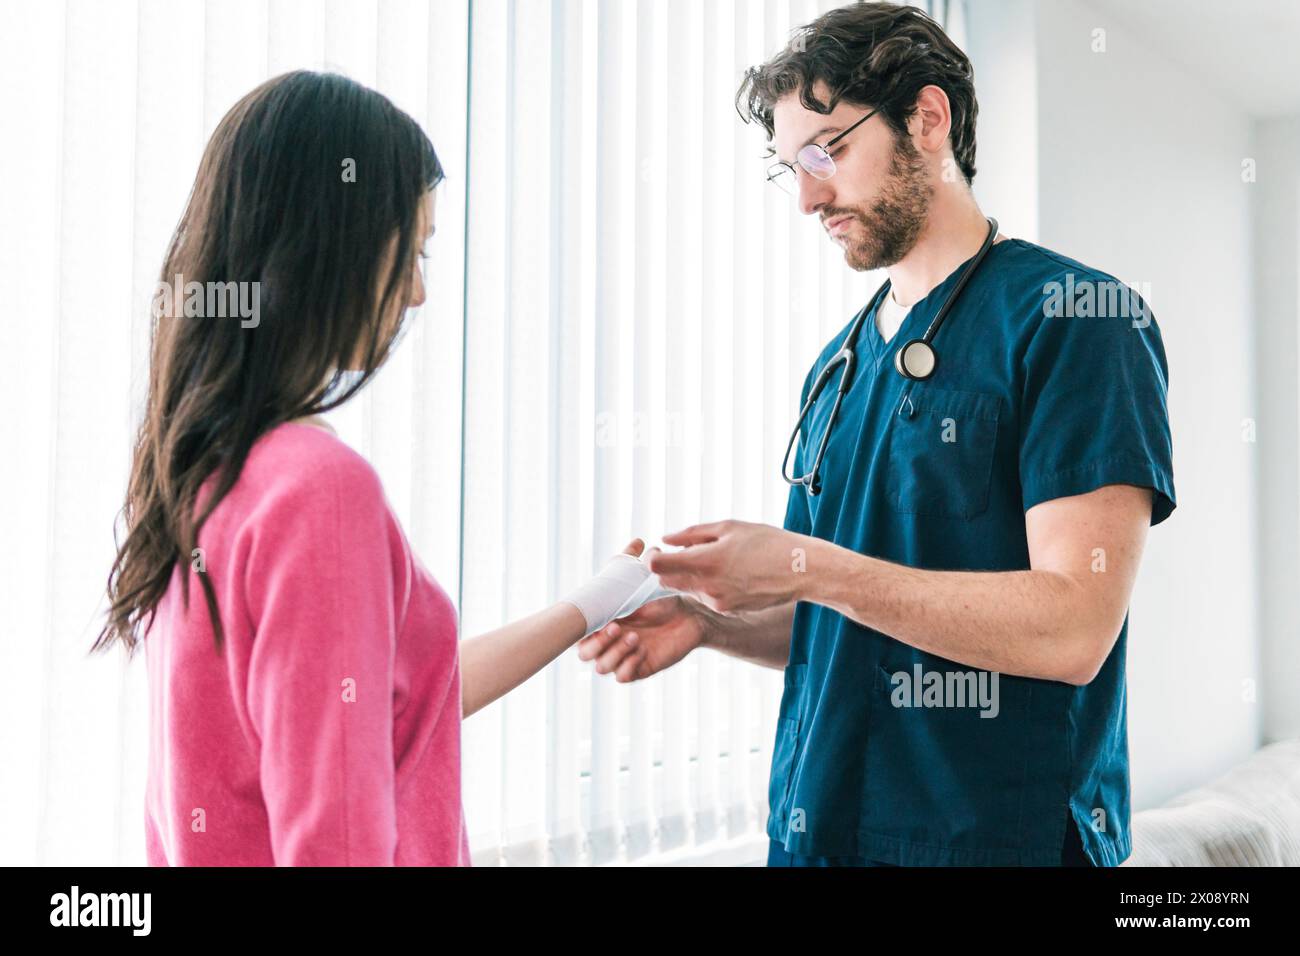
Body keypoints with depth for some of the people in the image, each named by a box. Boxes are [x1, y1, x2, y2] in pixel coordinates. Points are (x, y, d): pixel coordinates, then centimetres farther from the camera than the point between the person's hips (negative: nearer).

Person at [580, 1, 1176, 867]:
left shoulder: (1074, 313, -10)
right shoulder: (838, 365, 10)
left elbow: (1071, 631, -20)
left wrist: (807, 566, -21)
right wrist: (709, 621, -3)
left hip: (995, 834, -6)